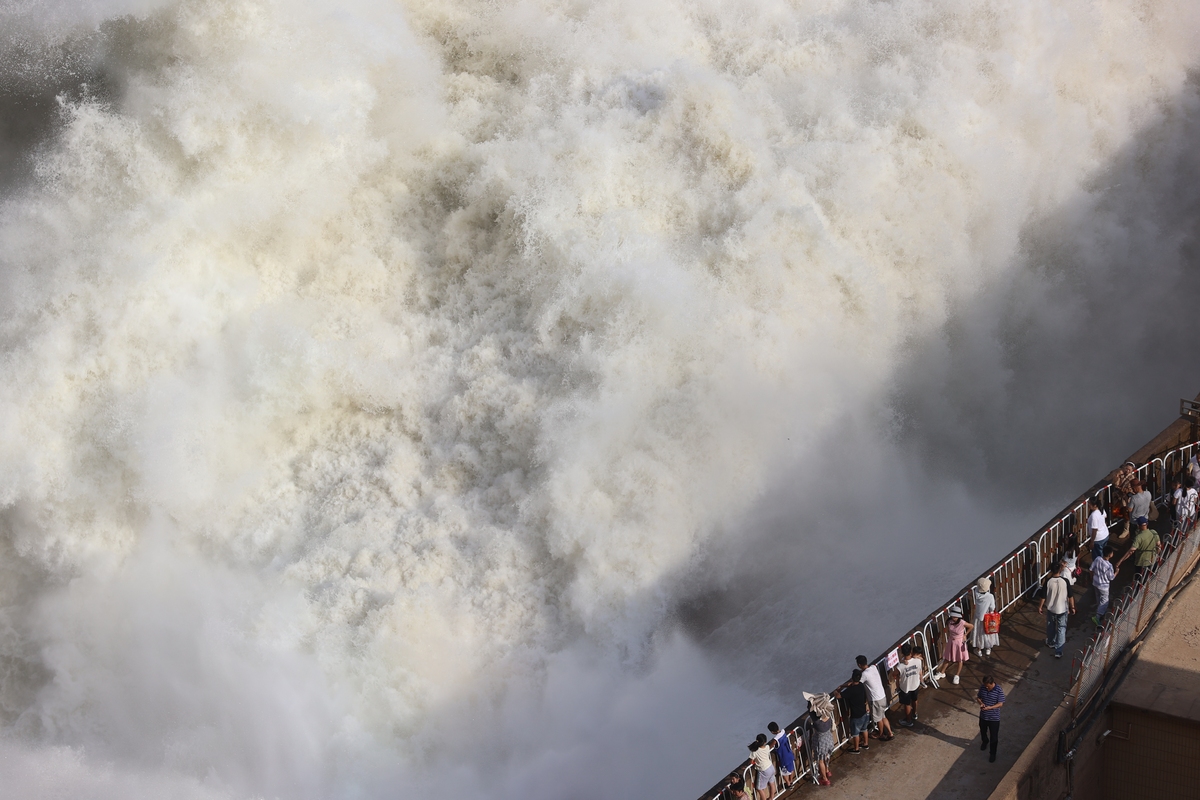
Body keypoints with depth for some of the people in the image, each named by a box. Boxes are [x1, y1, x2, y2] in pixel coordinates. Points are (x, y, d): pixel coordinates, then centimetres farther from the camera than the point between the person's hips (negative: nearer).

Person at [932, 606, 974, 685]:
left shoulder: (962, 623, -27)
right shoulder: (949, 622, -16)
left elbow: (972, 626, -10)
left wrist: (965, 634, -5)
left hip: (959, 642, -3)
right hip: (951, 642, 3)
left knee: (960, 660, 14)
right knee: (947, 658, 18)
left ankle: (957, 675, 32)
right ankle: (942, 673, 36)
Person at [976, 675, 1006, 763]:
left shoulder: (999, 691, -22)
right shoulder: (982, 688, -10)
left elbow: (1000, 703, -19)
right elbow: (978, 697, 4)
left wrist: (990, 707, -30)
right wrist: (981, 703, -18)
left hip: (994, 718, -5)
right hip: (983, 716, 5)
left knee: (993, 737, 7)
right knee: (983, 731, 28)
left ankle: (992, 753, 25)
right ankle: (985, 742, 58)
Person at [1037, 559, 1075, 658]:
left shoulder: (1048, 582, -17)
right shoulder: (1065, 581, -19)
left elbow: (1043, 597, -9)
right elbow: (1070, 596, -10)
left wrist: (1040, 607, 7)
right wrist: (1072, 607, 4)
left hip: (1050, 609, 1)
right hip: (1062, 609, -1)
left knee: (1050, 627, 25)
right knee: (1061, 629, 9)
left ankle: (1050, 643, 46)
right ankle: (1058, 651, 7)